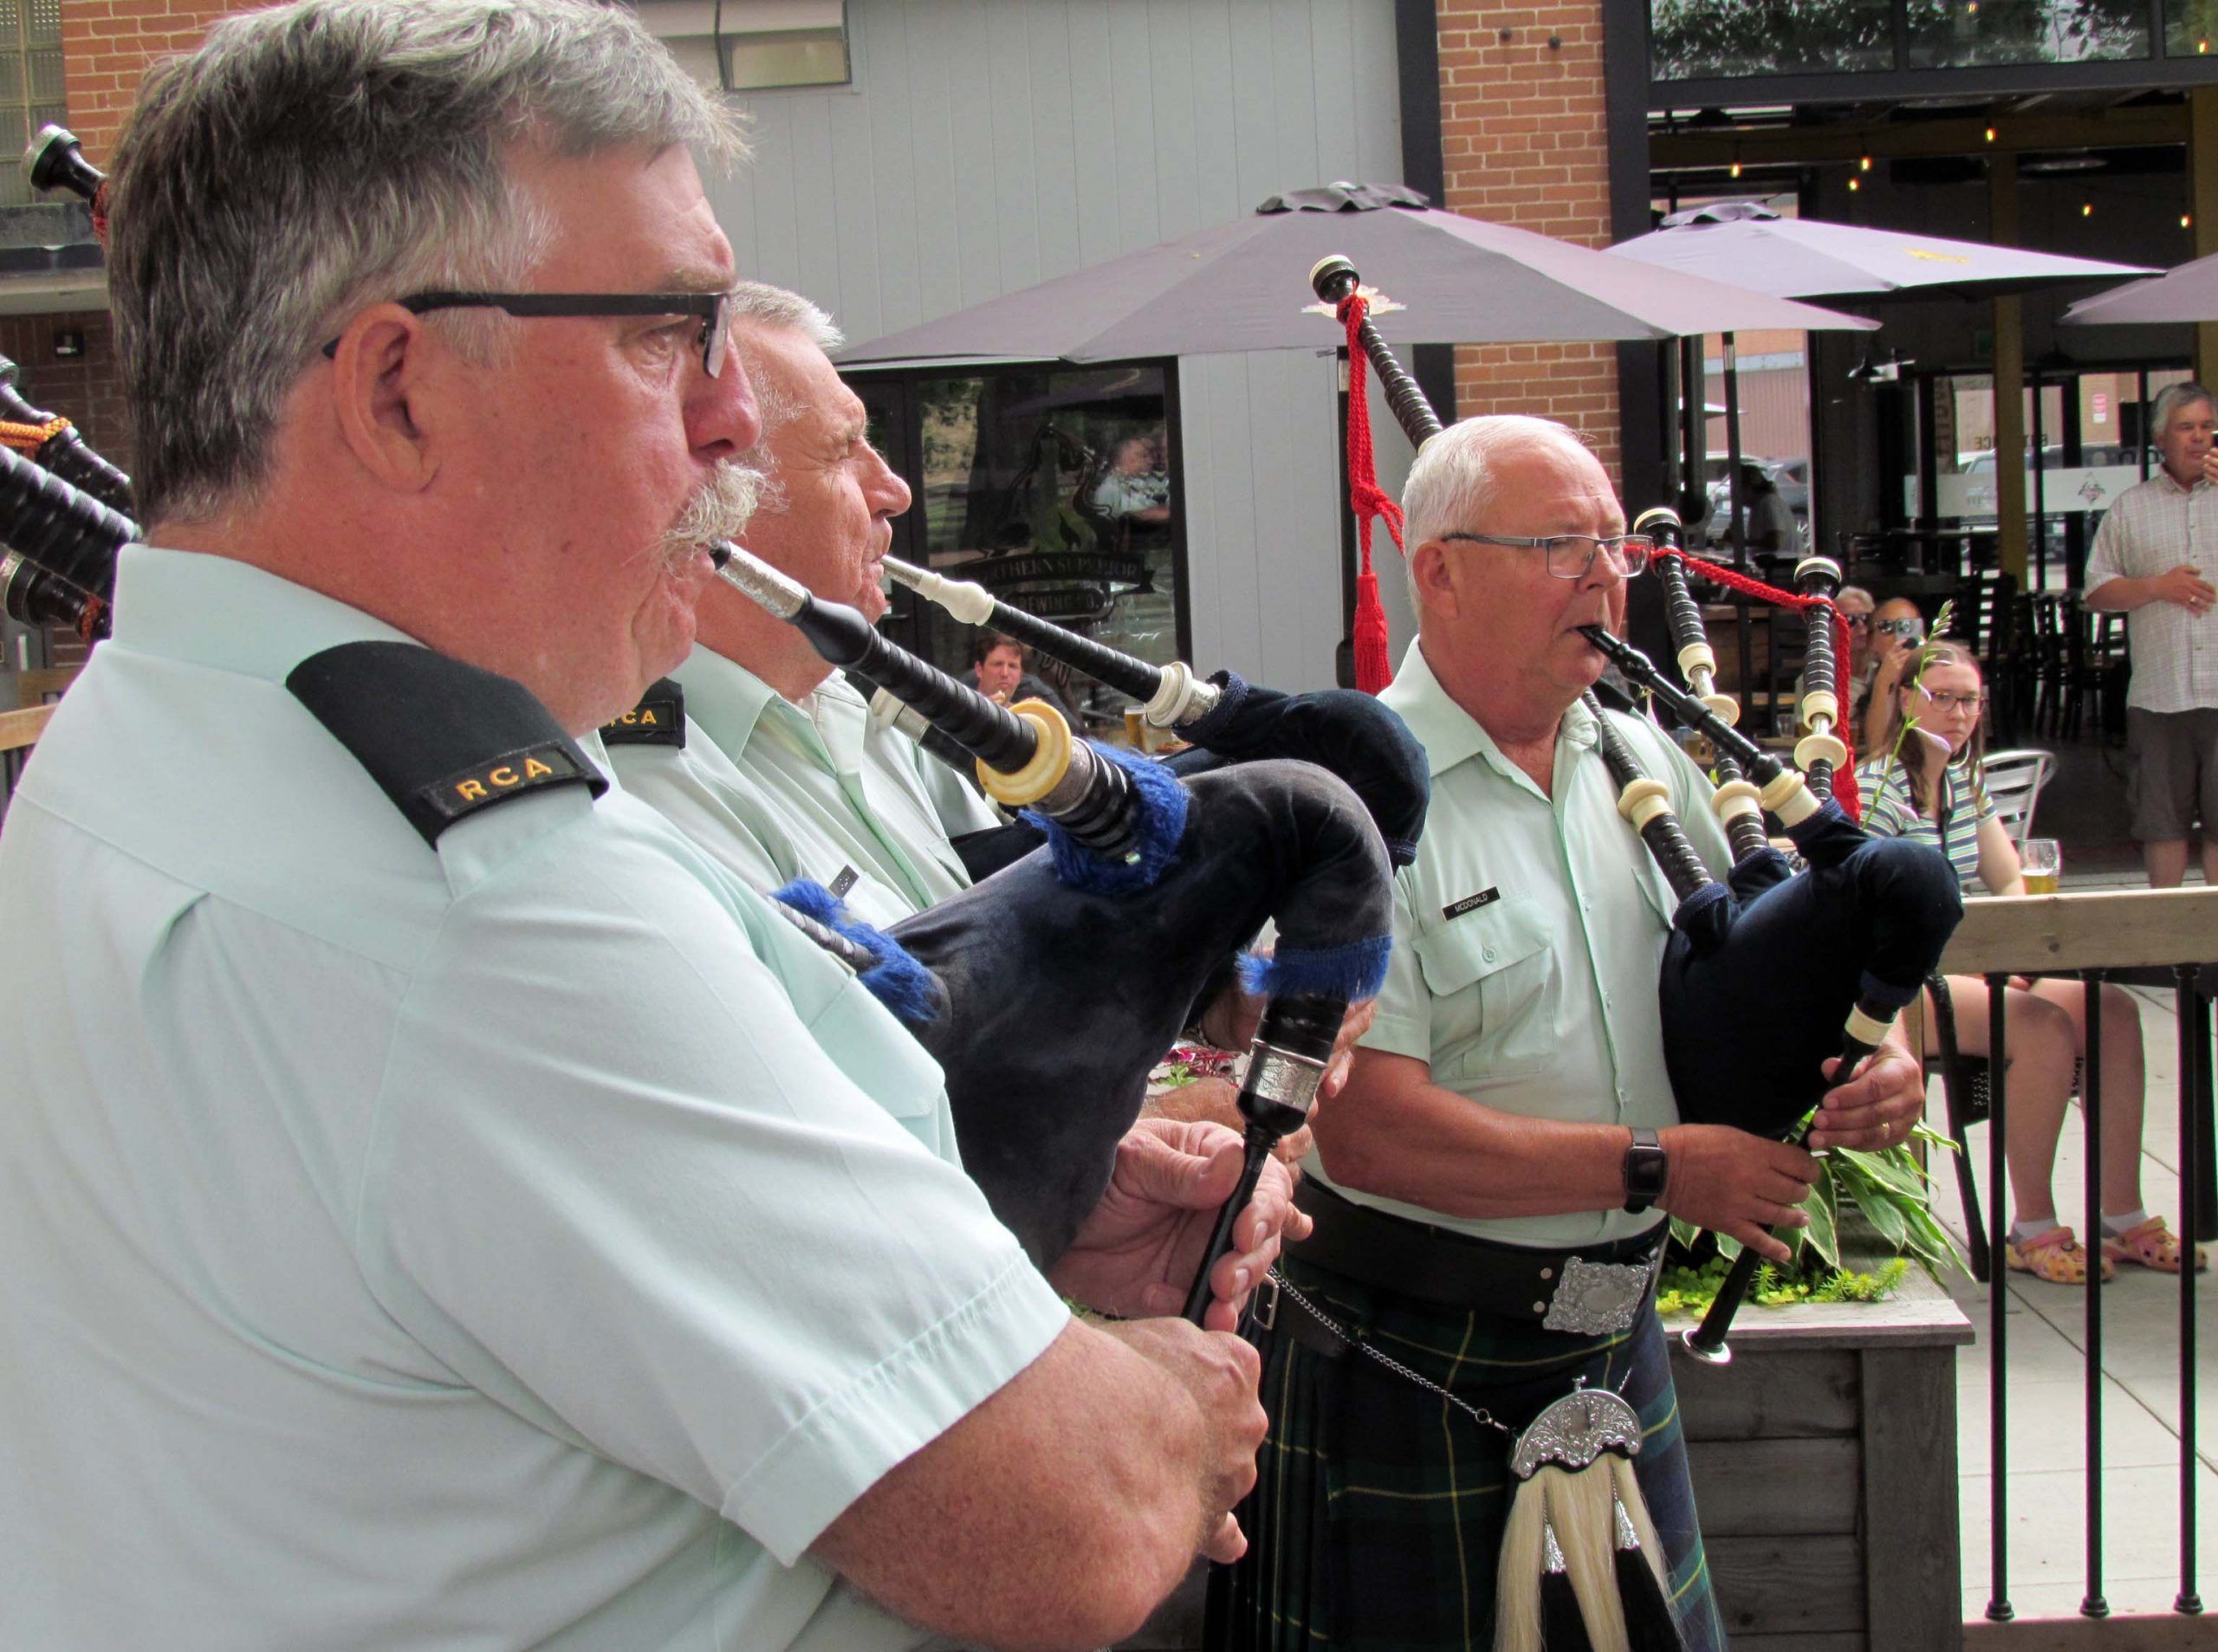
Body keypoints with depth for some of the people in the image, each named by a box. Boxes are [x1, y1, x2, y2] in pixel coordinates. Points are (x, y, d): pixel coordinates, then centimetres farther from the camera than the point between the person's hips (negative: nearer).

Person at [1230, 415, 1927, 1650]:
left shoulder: (1639, 759, 6)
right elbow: (1369, 1130, -24)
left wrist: (1870, 1056, -4)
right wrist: (1657, 1169, -20)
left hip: (1616, 1334, 7)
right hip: (1419, 1362, -6)